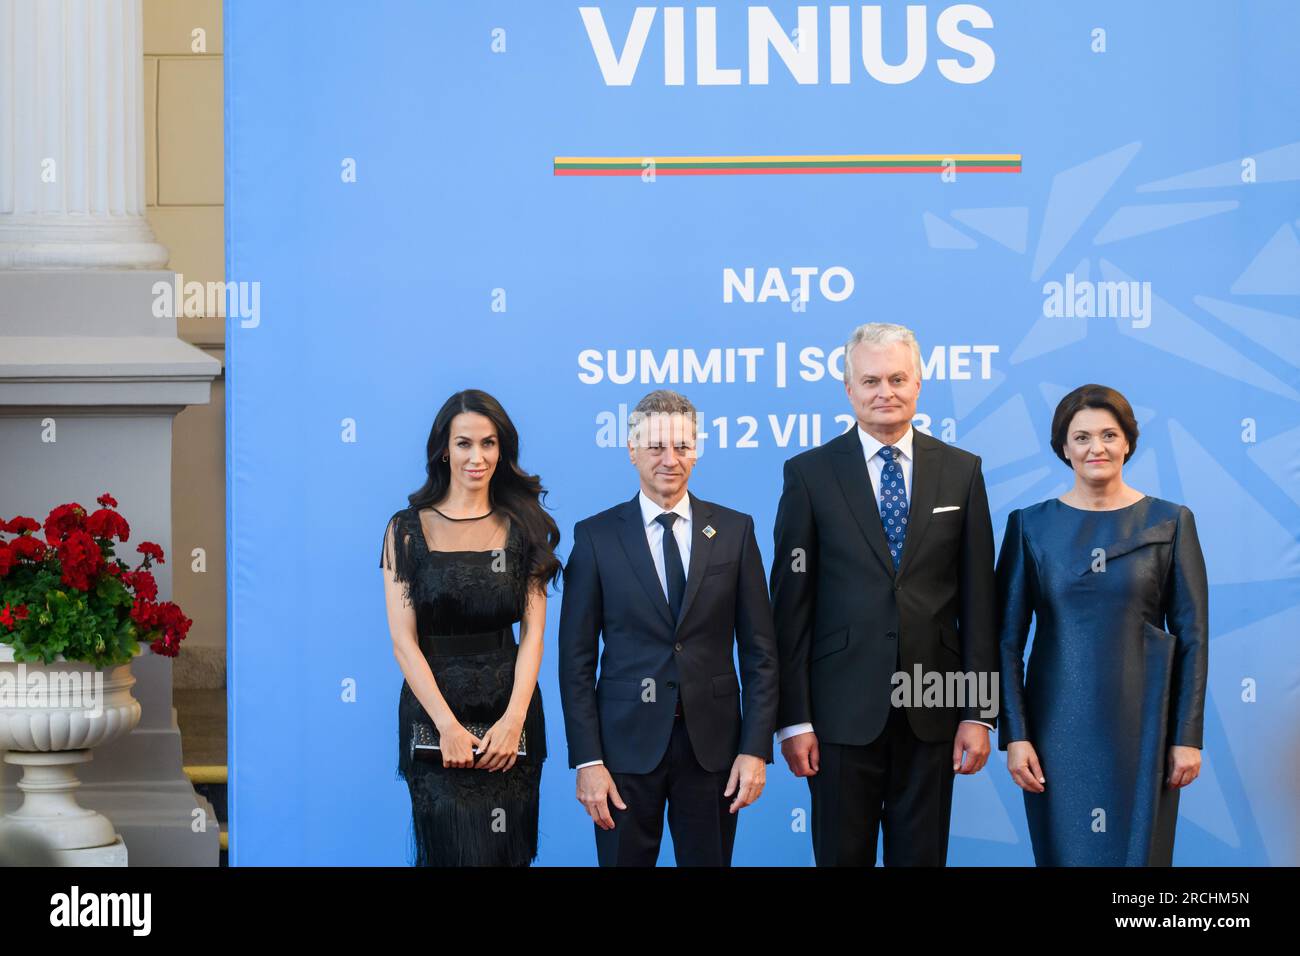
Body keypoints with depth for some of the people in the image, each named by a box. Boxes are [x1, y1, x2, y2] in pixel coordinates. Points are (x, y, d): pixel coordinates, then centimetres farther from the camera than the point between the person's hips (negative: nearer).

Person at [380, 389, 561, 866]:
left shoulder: (522, 527, 5)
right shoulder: (407, 529, 0)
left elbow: (533, 632, -1)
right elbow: (403, 640, -5)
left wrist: (513, 719, -14)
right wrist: (448, 725, -15)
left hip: (510, 711, 2)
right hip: (434, 710, -2)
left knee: (507, 849, 5)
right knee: (457, 849, -3)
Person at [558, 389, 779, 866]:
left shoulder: (734, 531, 3)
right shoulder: (596, 536, 0)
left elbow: (759, 649, 3)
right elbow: (576, 659, -1)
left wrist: (756, 749, -4)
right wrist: (587, 760, -7)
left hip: (712, 741, 1)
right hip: (627, 741, -1)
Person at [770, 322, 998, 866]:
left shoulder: (961, 472, 6)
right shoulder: (810, 473, 1)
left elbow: (977, 600, 5)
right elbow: (791, 603, -1)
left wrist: (979, 713, -1)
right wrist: (794, 719, -6)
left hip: (932, 713, 1)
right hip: (844, 710, -1)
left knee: (922, 858, 8)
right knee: (842, 857, 6)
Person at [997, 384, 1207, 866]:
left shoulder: (1170, 522, 0)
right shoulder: (1031, 525, 1)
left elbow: (1192, 637, 1)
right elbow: (1008, 637, 1)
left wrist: (1188, 736, -4)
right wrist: (1015, 735, -6)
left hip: (1141, 720, -1)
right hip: (1060, 722, 1)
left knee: (1138, 849, 4)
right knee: (1064, 850, 6)